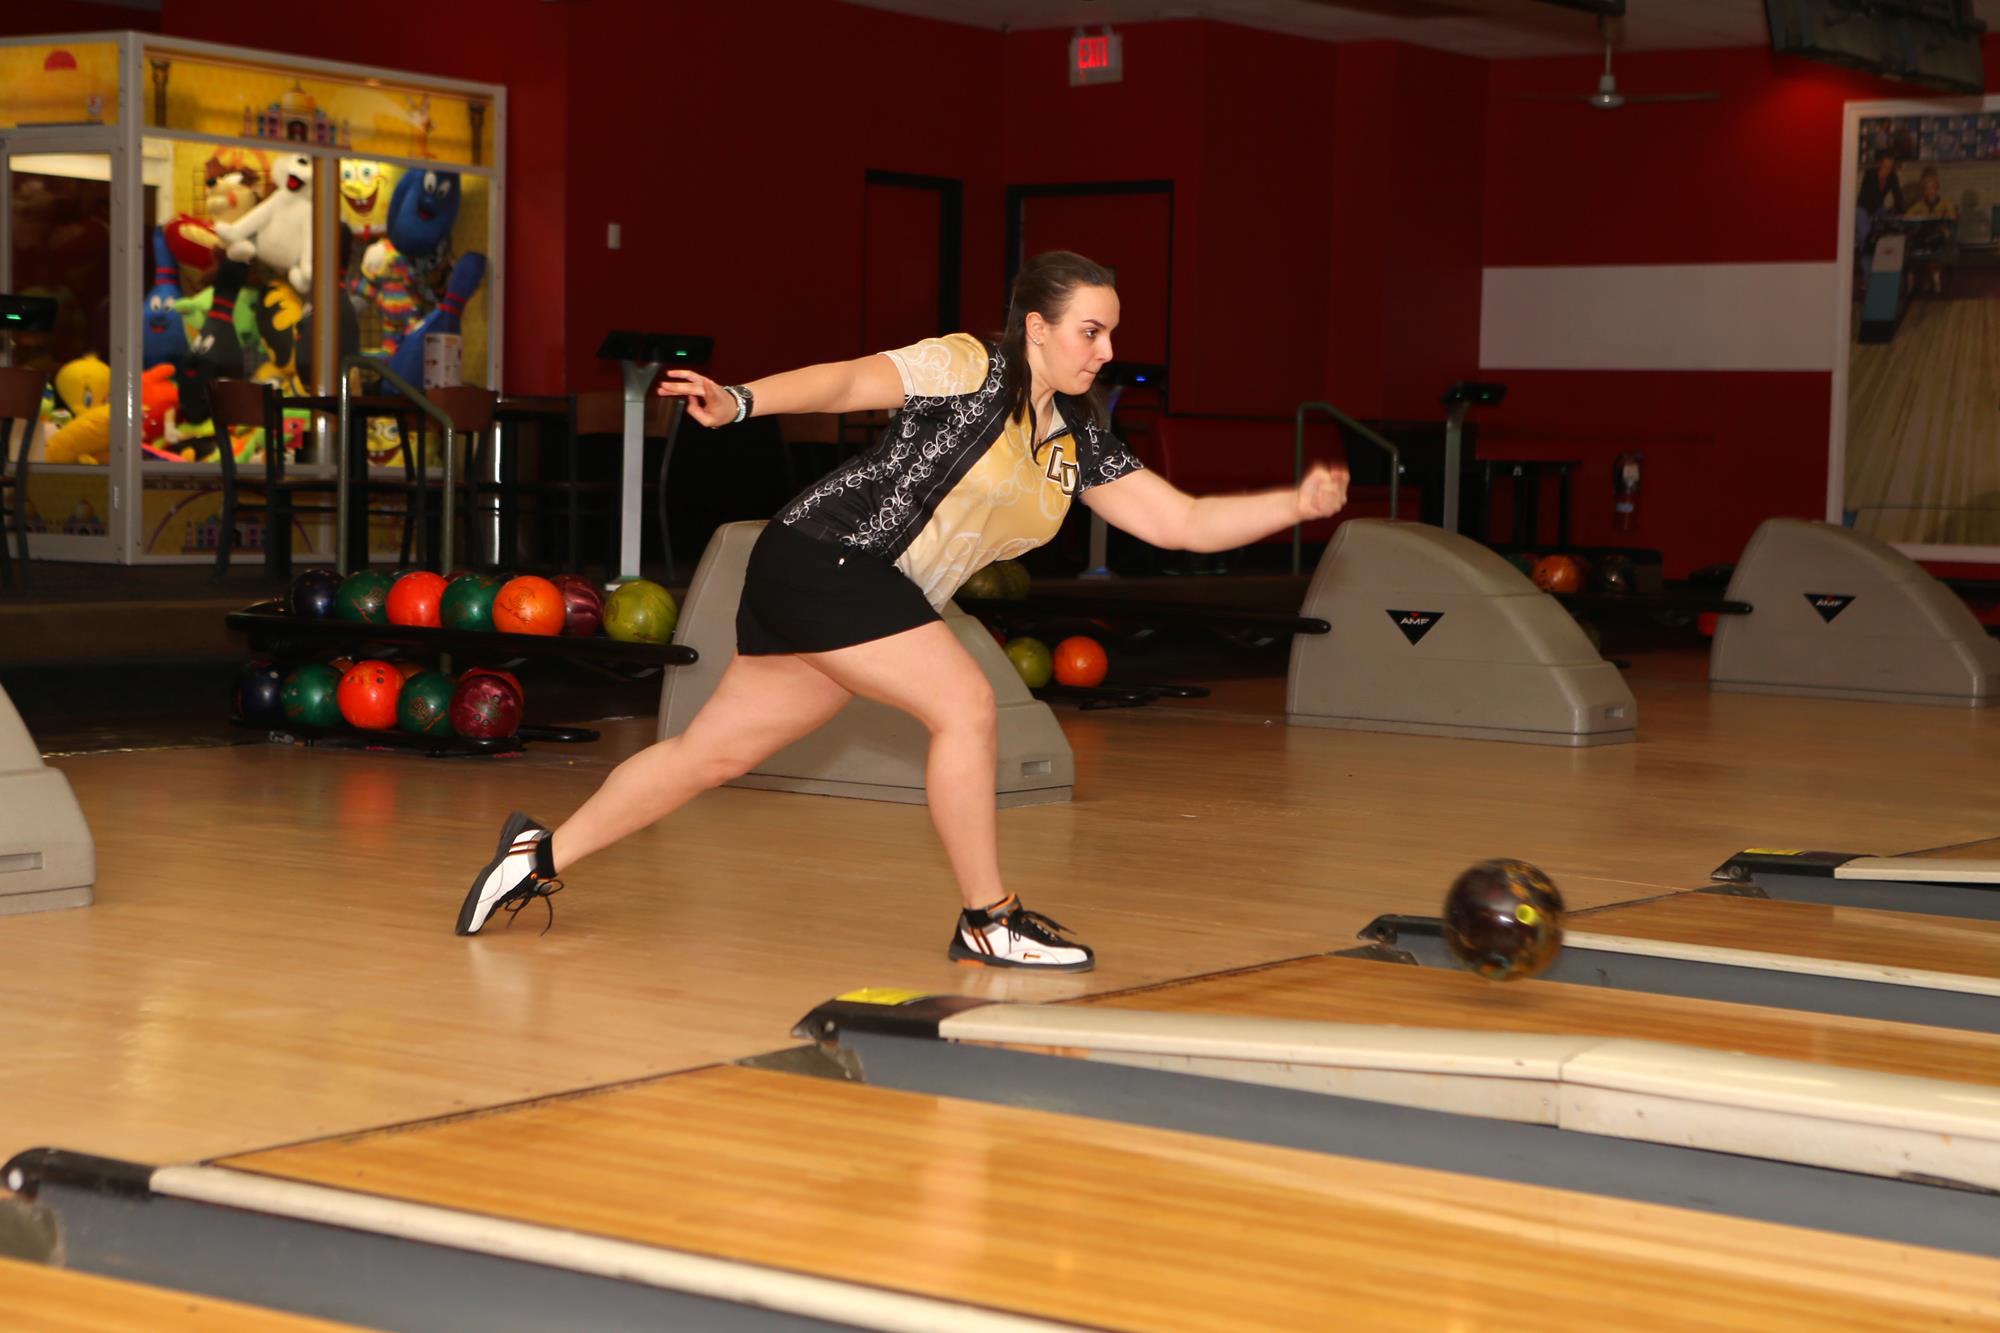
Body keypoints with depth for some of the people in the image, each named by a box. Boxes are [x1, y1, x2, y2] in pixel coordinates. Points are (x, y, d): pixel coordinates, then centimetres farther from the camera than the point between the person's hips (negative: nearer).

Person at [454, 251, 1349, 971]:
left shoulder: (1077, 445, 11)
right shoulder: (968, 370, -10)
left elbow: (1181, 522, 9)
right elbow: (846, 381, -21)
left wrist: (1297, 504, -2)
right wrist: (741, 403, -37)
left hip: (870, 593, 8)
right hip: (824, 556, -8)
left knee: (715, 751, 11)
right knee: (966, 706, -15)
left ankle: (541, 855, 21)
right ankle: (988, 922, -4)